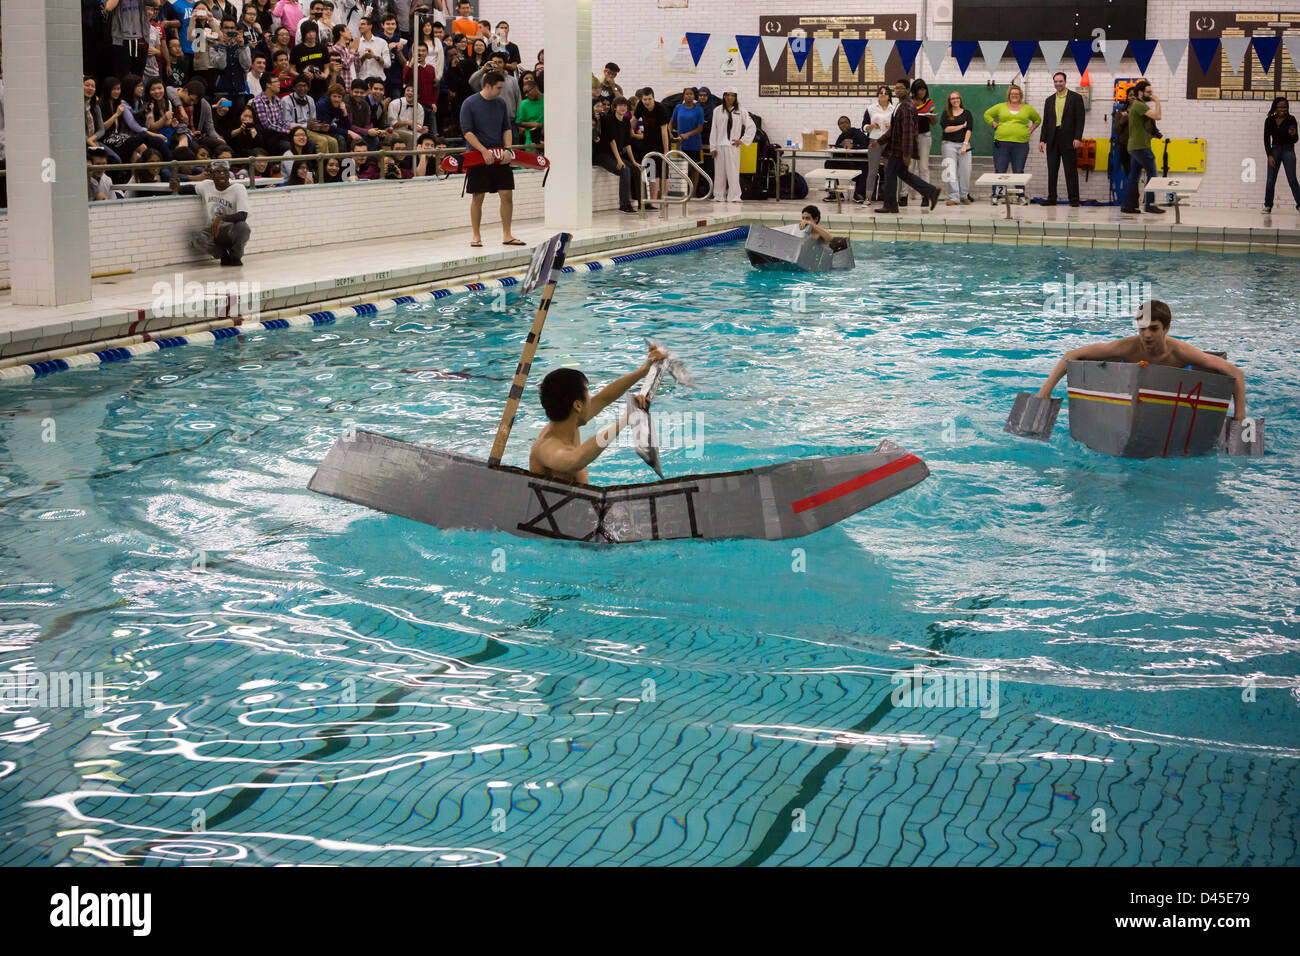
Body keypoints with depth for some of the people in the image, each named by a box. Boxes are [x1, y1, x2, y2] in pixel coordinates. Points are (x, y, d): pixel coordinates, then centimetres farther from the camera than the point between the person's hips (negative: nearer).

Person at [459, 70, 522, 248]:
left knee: (507, 195, -1)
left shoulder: (500, 103, 8)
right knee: (477, 198, 0)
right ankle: (476, 236, 11)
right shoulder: (469, 104, -7)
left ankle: (506, 235, 6)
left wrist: (507, 149, -3)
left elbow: (506, 128, 14)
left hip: (499, 156, 5)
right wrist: (484, 151, -19)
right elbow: (467, 132, -11)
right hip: (478, 156, -4)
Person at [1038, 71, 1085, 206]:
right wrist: (1042, 140, 5)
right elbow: (1045, 122, 14)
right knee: (1052, 170, 5)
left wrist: (1077, 138, -12)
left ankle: (1074, 199, 0)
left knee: (1071, 170, -2)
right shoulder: (1049, 100, 15)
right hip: (1053, 140, 4)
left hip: (1068, 139, -4)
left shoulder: (1075, 98, 2)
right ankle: (1051, 198, 11)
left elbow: (1080, 119, -3)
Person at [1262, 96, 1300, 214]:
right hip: (1275, 150, 2)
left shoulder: (1291, 119, -6)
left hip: (1288, 150, -2)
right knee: (1271, 180, -2)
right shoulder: (1269, 120, 0)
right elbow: (1266, 139, 2)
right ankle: (1268, 205, 5)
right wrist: (1269, 155, -7)